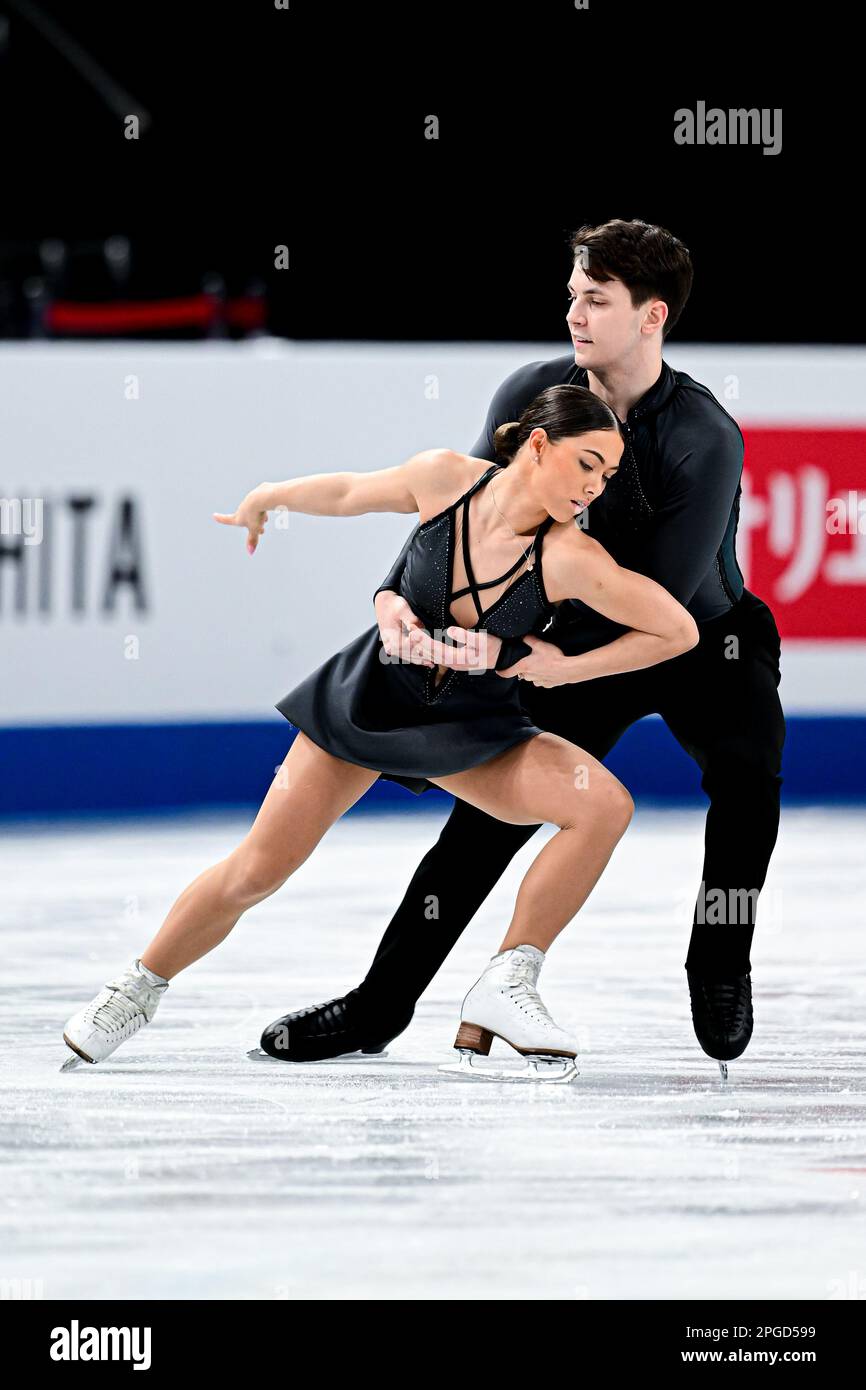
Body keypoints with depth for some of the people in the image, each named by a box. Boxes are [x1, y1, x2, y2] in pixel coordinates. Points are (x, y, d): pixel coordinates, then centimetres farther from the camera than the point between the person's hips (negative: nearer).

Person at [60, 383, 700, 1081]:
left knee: (605, 803, -25)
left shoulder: (570, 558, -25)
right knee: (256, 871, 0)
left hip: (472, 732, 0)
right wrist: (266, 497, 18)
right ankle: (142, 985, 24)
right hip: (371, 693, 0)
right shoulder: (444, 479, -21)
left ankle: (506, 985, -17)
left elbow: (679, 630, -17)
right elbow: (352, 493, 2)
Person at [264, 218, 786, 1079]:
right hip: (572, 649, 2)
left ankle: (720, 965, -5)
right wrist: (398, 595, -36)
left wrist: (568, 665, -44)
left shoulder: (705, 441, -29)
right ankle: (377, 1007, 3)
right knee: (489, 813, -5)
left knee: (747, 765, -25)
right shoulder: (533, 396, -15)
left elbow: (661, 599, -33)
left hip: (701, 644, -2)